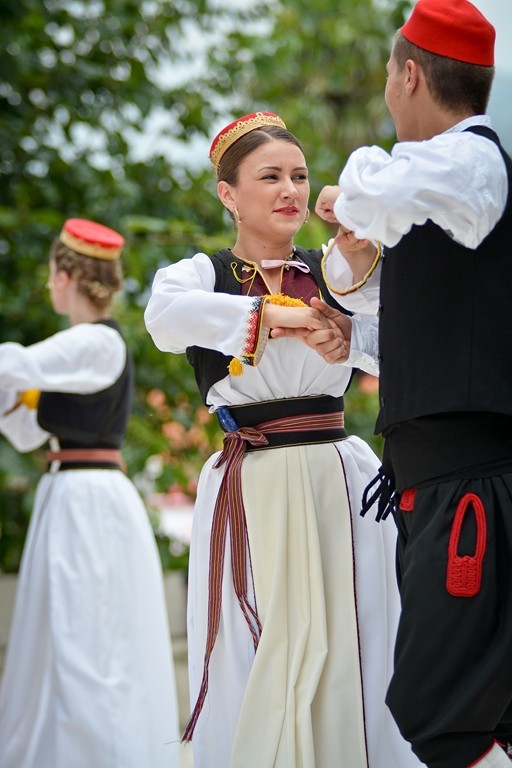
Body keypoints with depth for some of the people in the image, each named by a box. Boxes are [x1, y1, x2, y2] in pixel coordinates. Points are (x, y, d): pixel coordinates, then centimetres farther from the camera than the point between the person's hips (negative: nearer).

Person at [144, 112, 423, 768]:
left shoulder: (332, 274, 11)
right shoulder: (202, 274, 5)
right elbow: (166, 317, -18)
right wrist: (272, 313, -18)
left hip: (342, 481, 2)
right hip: (251, 490, -2)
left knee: (355, 663, 0)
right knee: (256, 671, -2)